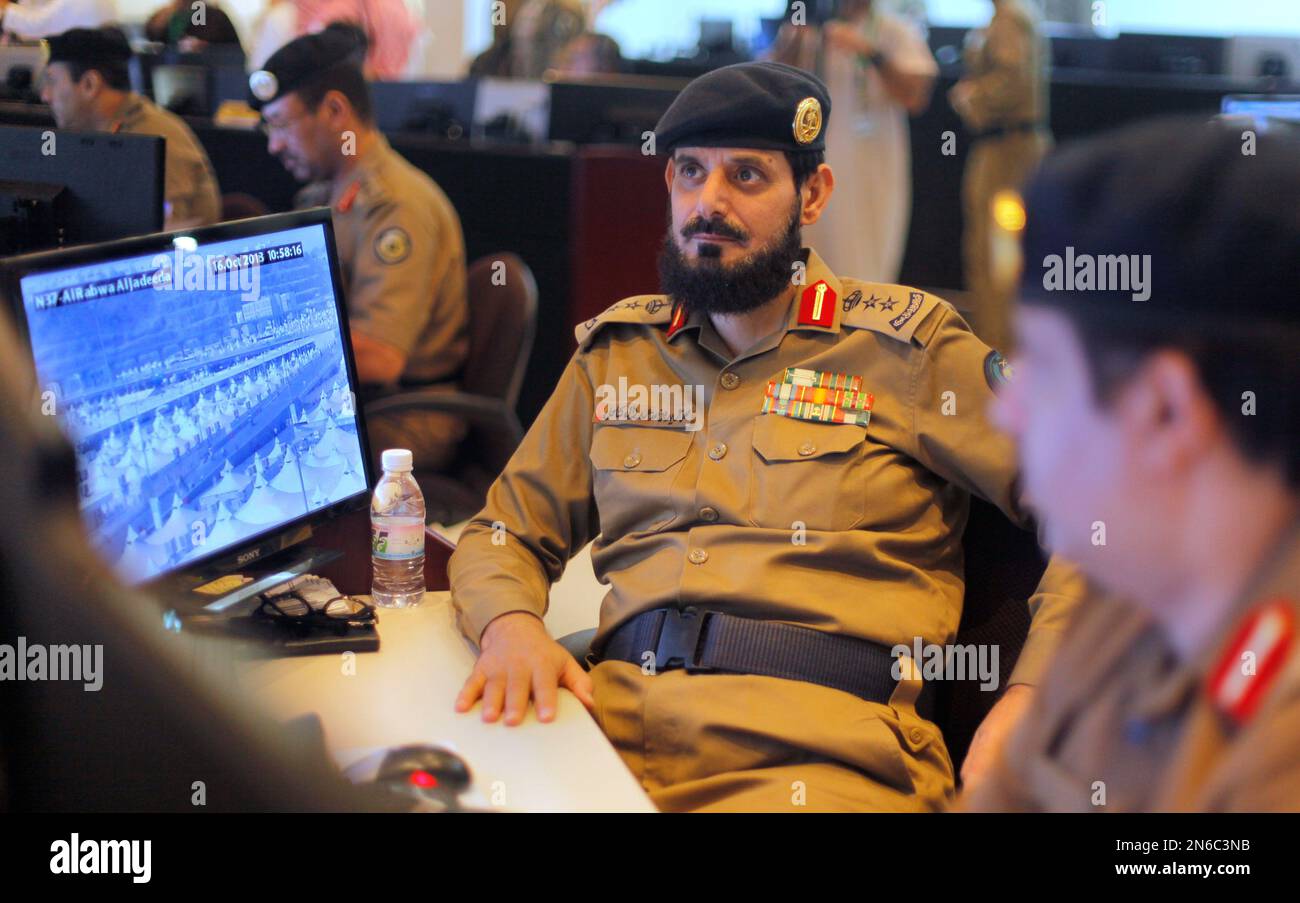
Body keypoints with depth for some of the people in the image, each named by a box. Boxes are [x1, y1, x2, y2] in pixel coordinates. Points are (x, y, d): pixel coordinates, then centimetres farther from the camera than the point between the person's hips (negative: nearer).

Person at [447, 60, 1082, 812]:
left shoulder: (906, 347, 7)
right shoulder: (616, 351, 20)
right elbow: (505, 533, 25)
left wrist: (1031, 696, -12)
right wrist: (512, 627, 0)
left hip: (824, 743, -3)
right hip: (619, 715, 4)